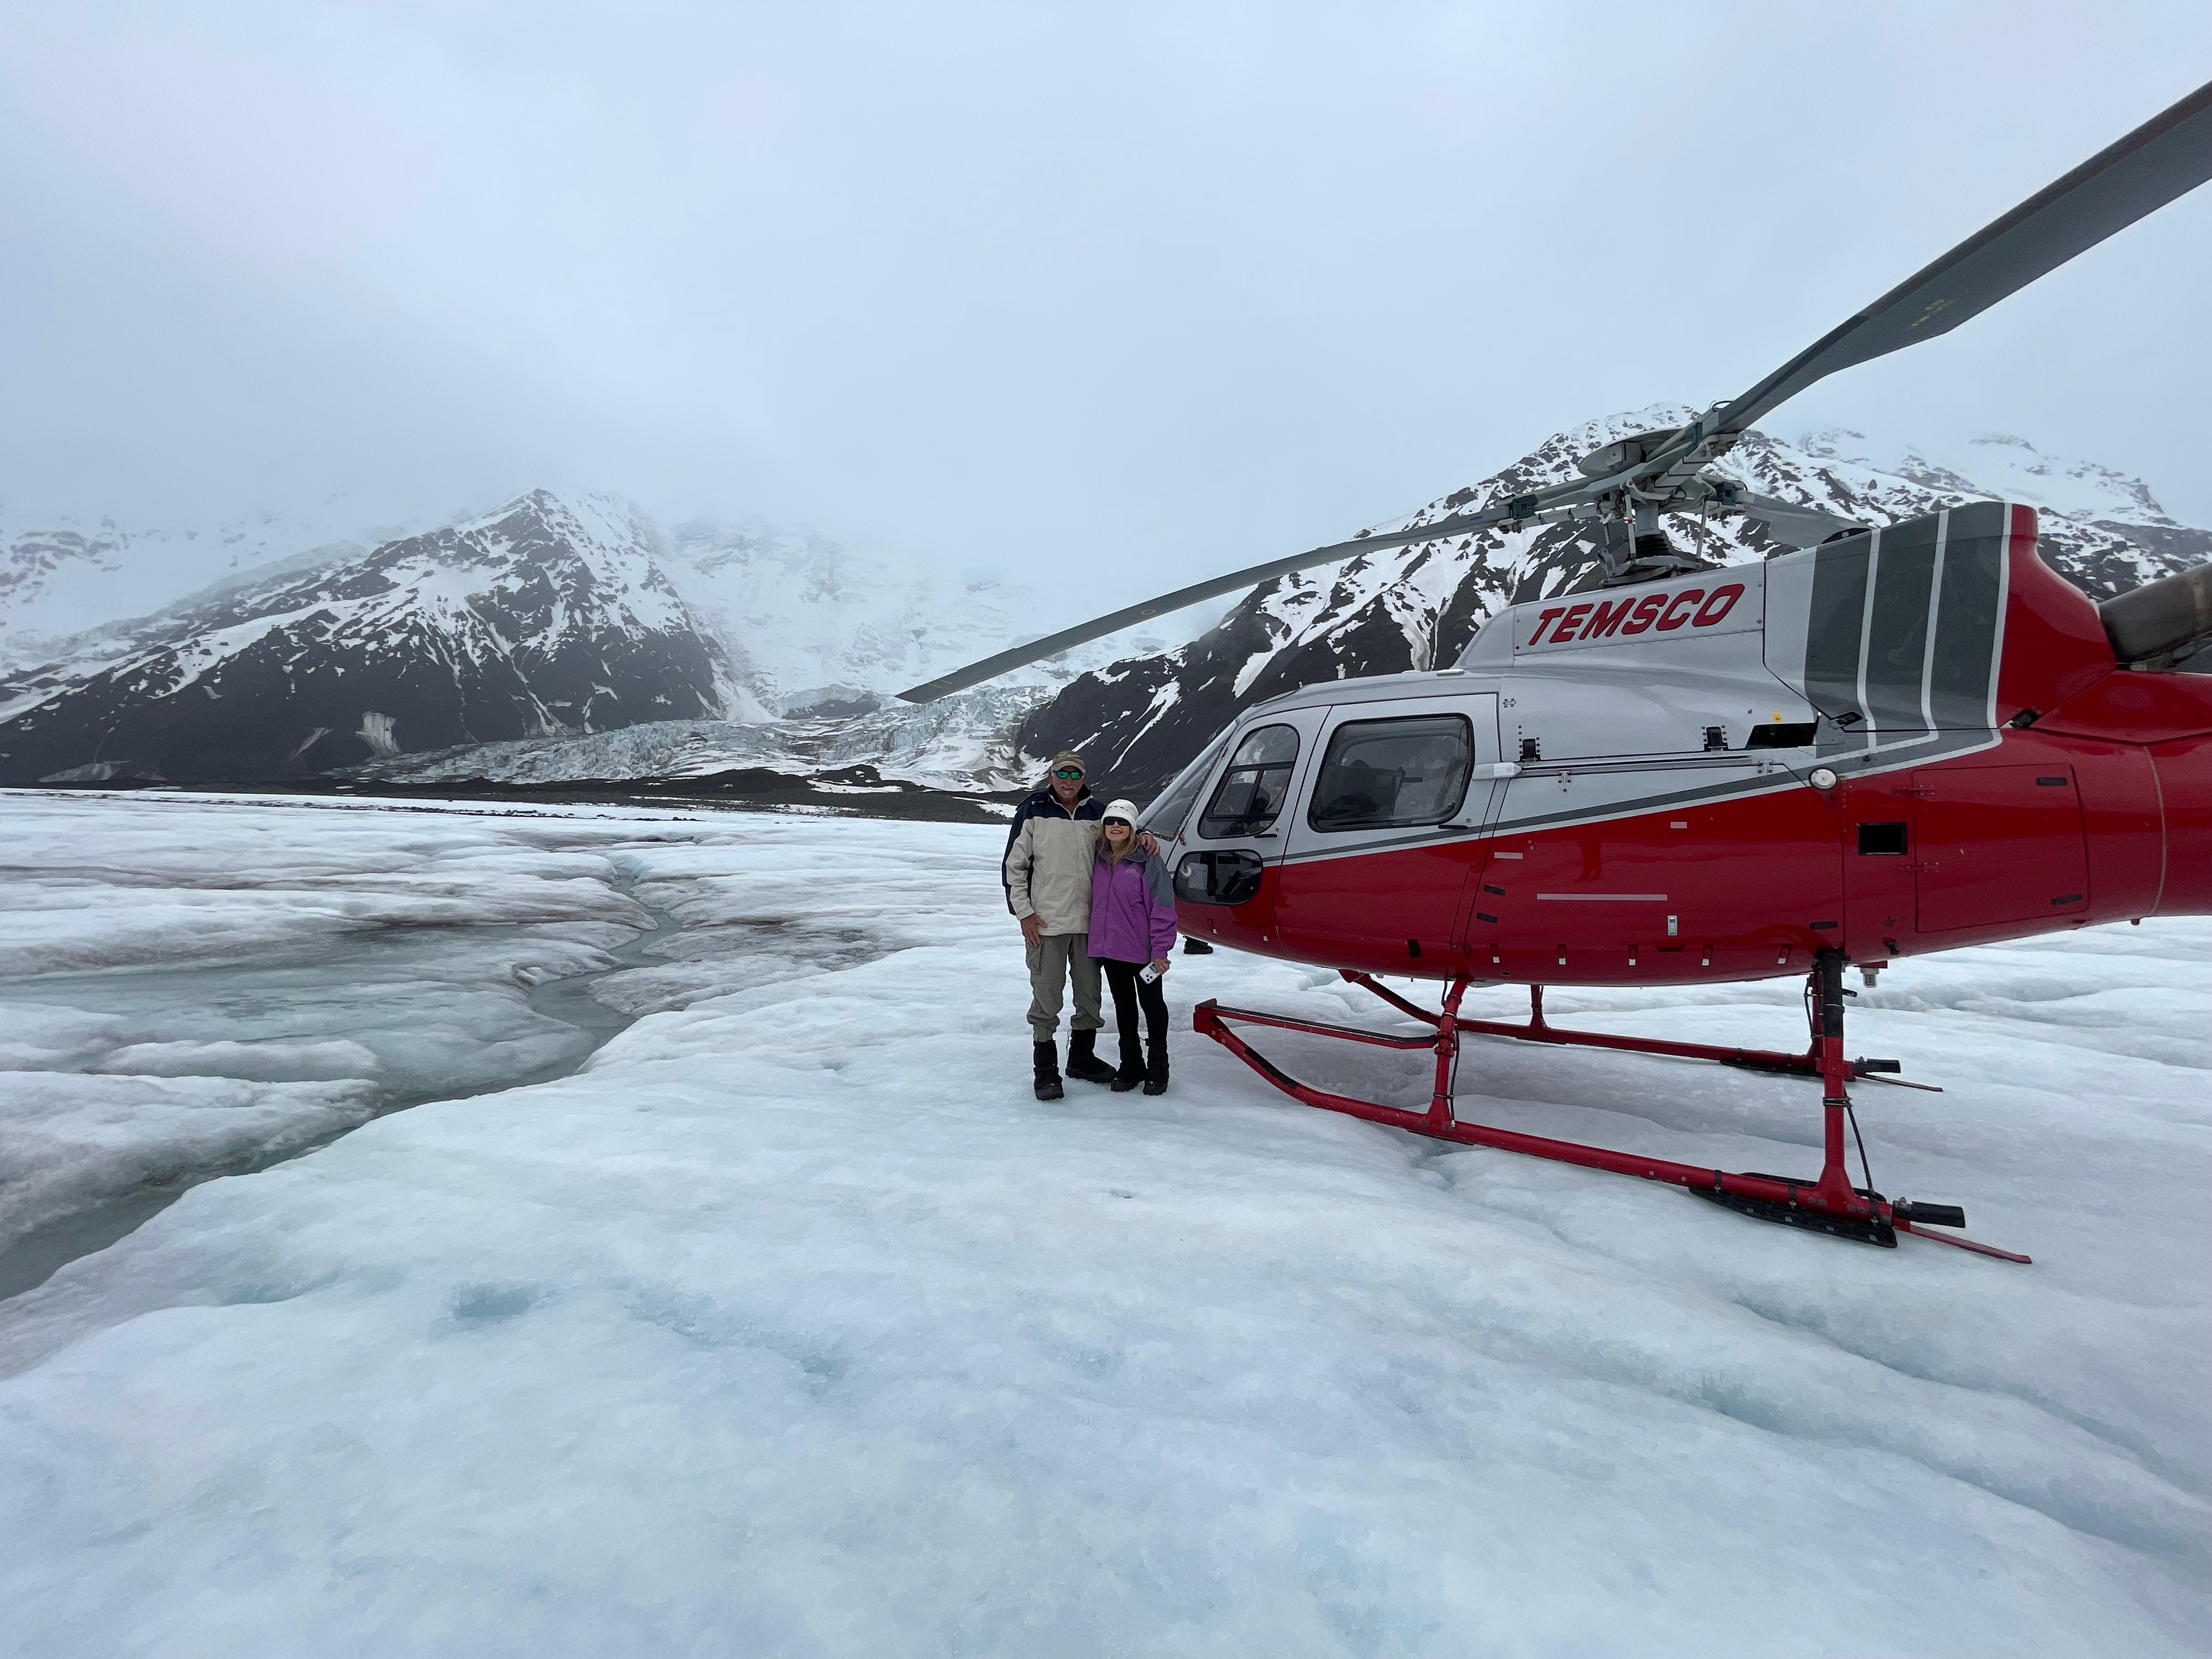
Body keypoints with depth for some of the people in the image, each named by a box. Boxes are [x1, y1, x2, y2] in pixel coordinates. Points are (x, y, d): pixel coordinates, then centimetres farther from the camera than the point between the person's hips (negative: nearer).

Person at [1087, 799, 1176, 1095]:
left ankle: (1157, 1068, 22)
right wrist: (1097, 942, 12)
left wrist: (1160, 950, -15)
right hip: (1109, 948, 5)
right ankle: (1130, 1065, 28)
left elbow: (1162, 907, -13)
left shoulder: (1148, 860, -13)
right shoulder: (1098, 859, 5)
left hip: (1143, 950, -5)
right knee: (1123, 1006, 15)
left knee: (1152, 1005, 10)